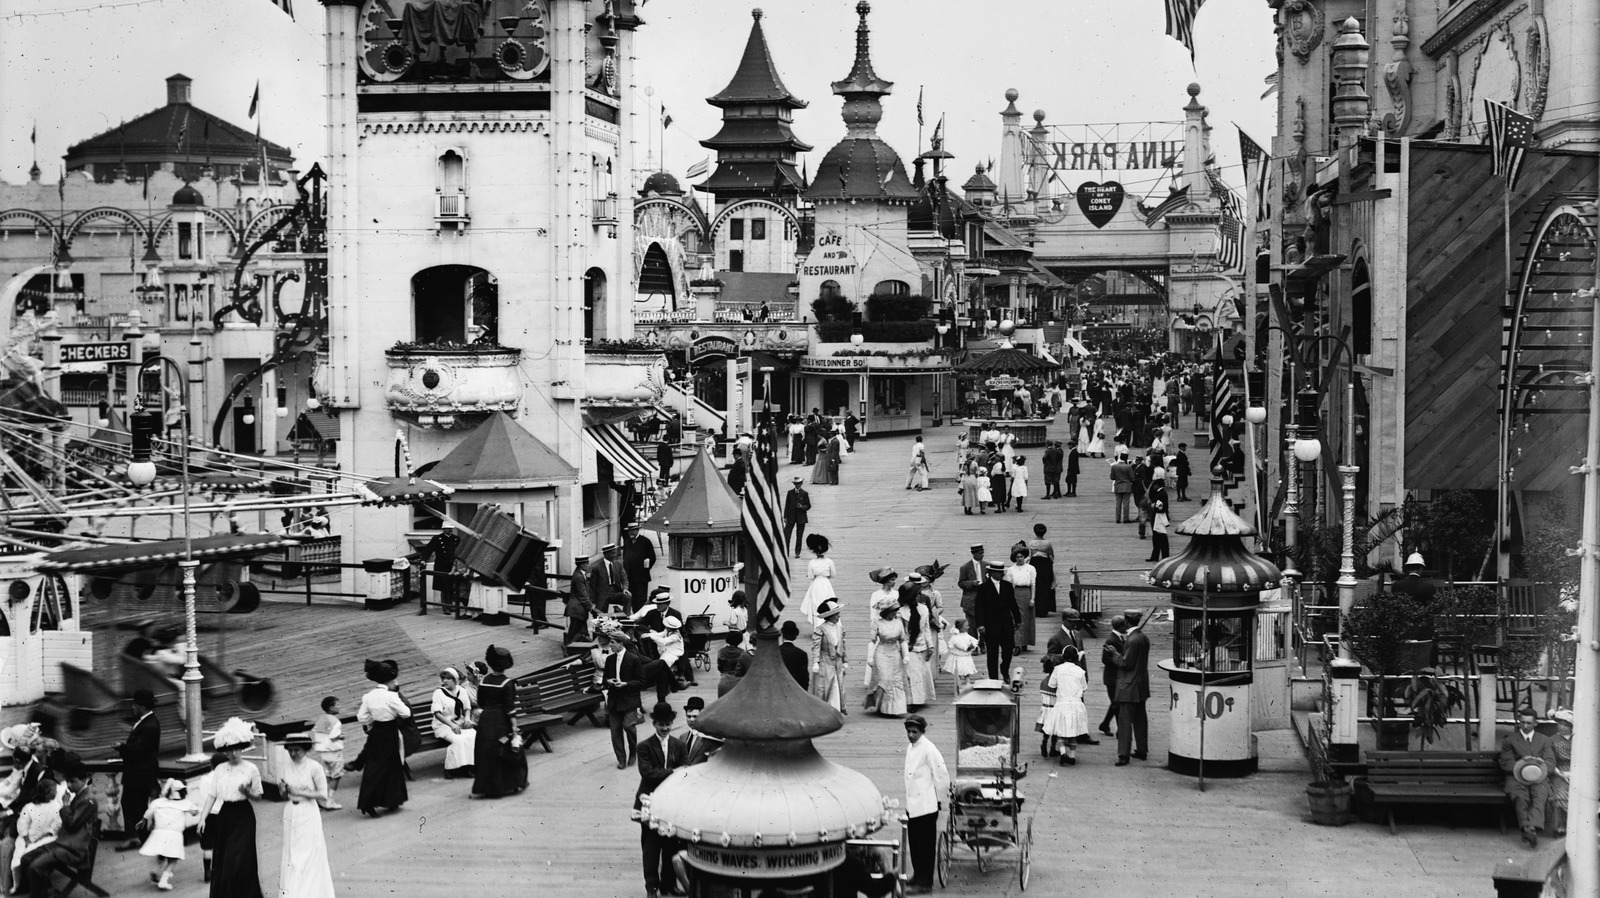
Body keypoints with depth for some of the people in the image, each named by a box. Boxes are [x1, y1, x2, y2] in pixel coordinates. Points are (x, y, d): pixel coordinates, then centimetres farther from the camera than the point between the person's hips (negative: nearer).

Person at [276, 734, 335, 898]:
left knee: (309, 857, -3)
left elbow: (323, 796, -9)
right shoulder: (285, 769, 4)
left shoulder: (314, 767, -9)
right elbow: (284, 798, 12)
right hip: (290, 815, 4)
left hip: (308, 816, -4)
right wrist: (284, 791, -10)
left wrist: (300, 792, -16)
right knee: (291, 857, 6)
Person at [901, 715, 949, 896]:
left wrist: (939, 798, -7)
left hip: (926, 806, -8)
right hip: (912, 804, 8)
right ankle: (917, 876, 30)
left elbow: (942, 775, -16)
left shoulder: (928, 749, -17)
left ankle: (925, 883, 4)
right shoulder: (910, 747, 10)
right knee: (914, 843, 17)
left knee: (925, 845, -1)